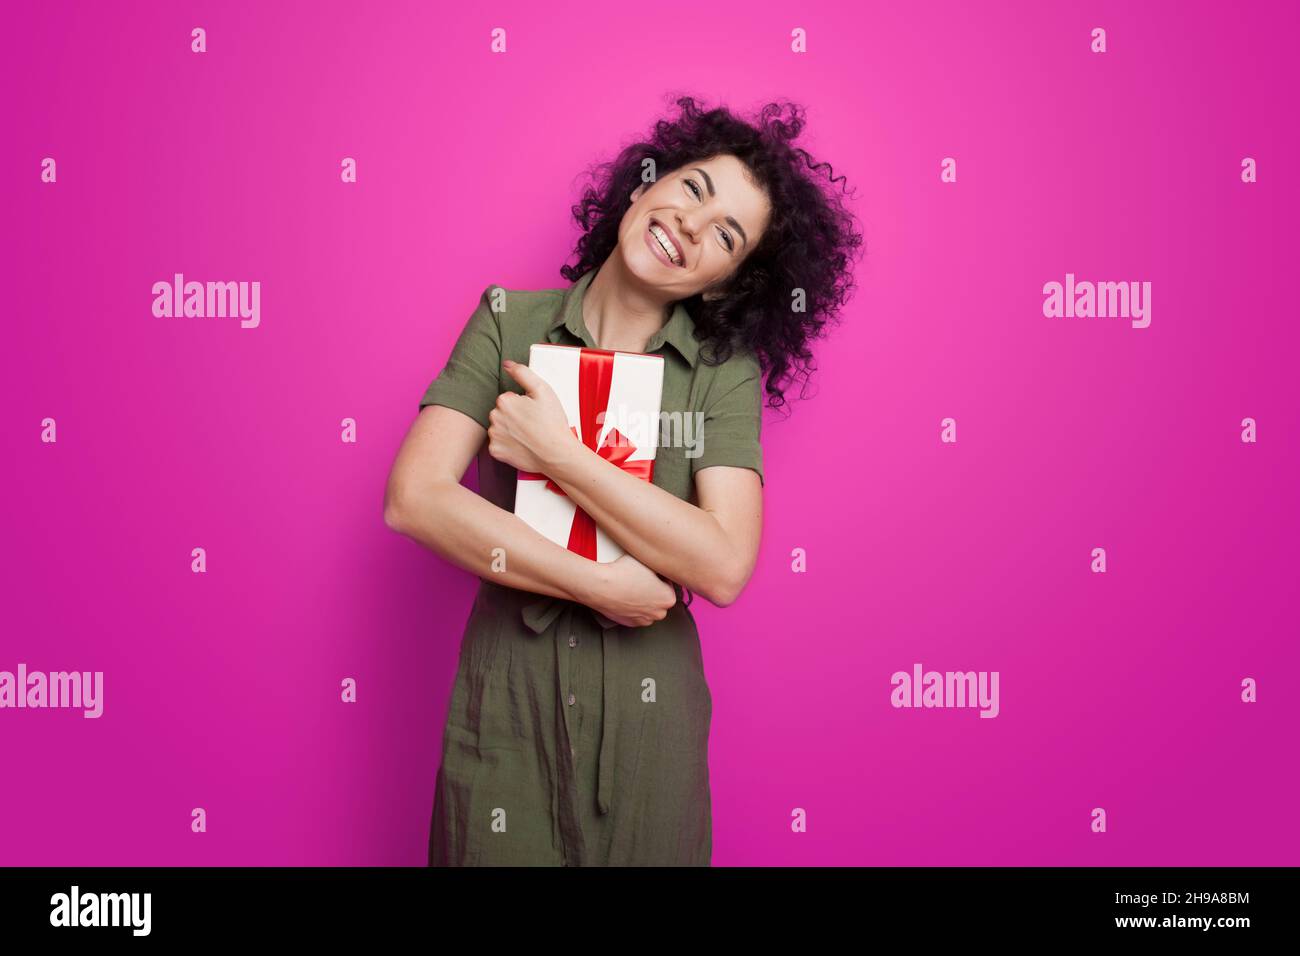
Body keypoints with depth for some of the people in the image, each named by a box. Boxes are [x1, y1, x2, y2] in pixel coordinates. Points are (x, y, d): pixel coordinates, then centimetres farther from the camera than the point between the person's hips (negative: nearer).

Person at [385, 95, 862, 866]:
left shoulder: (725, 368, -6)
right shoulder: (509, 320, -3)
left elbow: (723, 568, -18)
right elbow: (415, 499, -14)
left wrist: (555, 452, -19)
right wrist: (599, 586, -17)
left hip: (646, 710, 0)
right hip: (506, 701, 1)